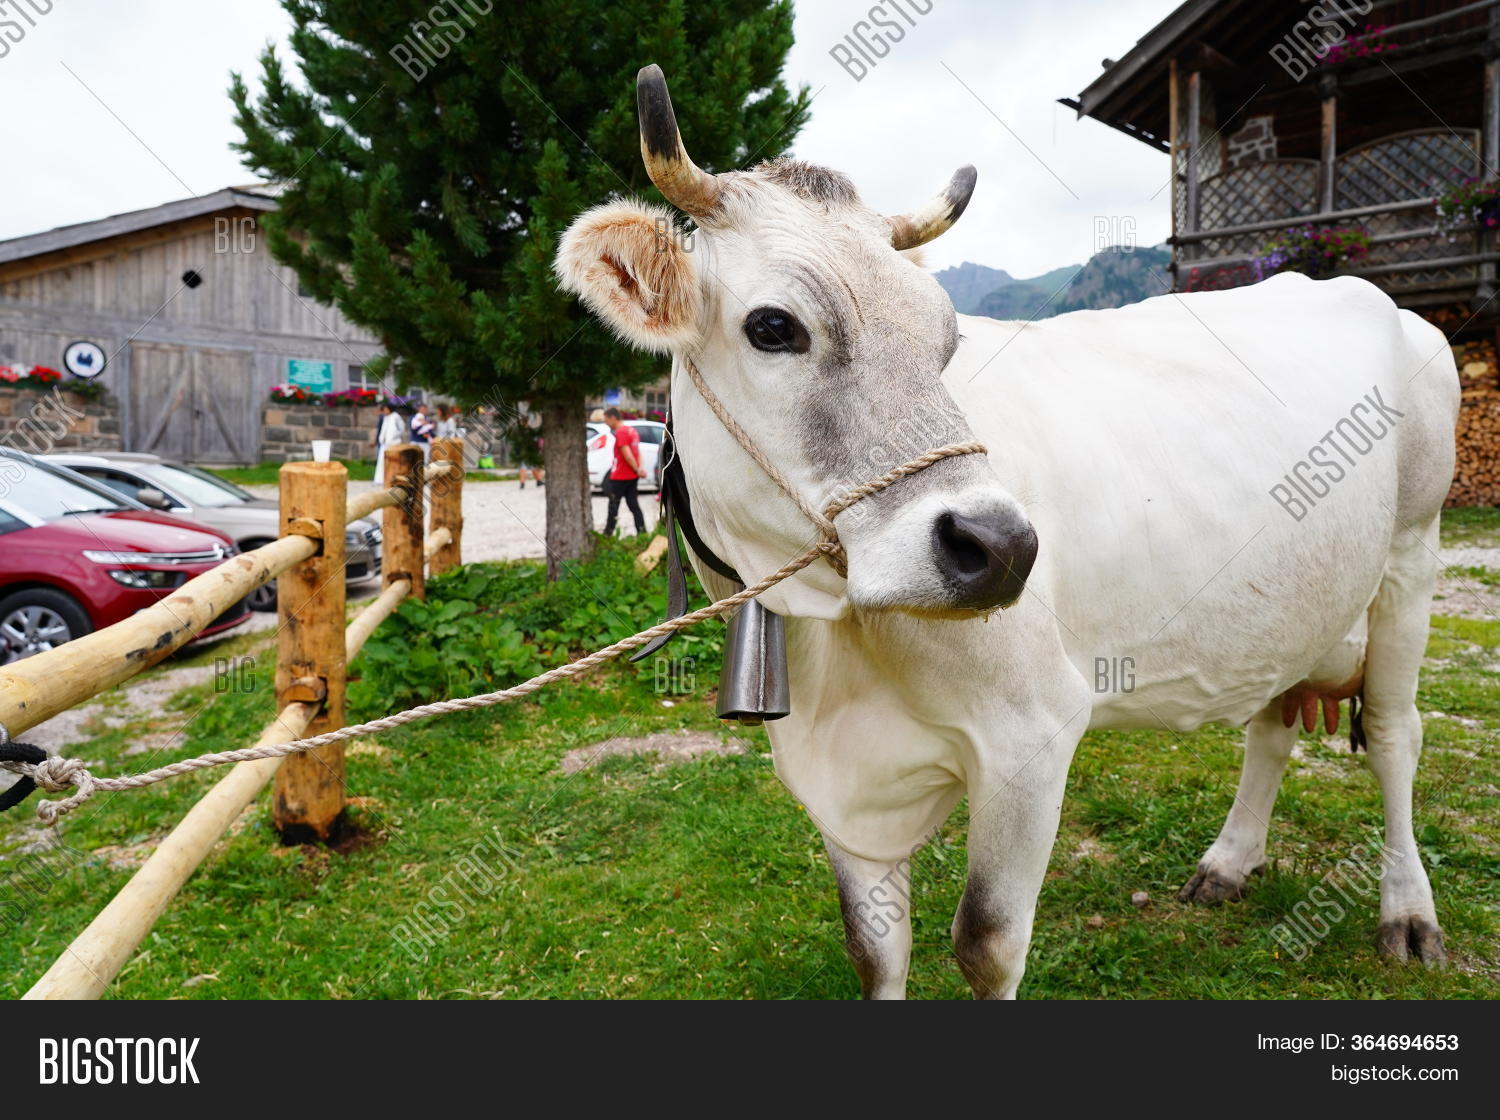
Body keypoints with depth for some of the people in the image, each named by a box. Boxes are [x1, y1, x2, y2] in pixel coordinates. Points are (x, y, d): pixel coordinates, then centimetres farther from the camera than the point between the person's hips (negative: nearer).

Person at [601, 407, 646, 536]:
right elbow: (637, 452, 10)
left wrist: (637, 470, -14)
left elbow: (627, 455, -22)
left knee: (613, 505, 3)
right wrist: (638, 469, 1)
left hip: (620, 477, -8)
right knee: (633, 504, 10)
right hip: (633, 476, 8)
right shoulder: (632, 430, 12)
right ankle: (641, 531, 6)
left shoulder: (621, 432, -16)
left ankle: (608, 532, 9)